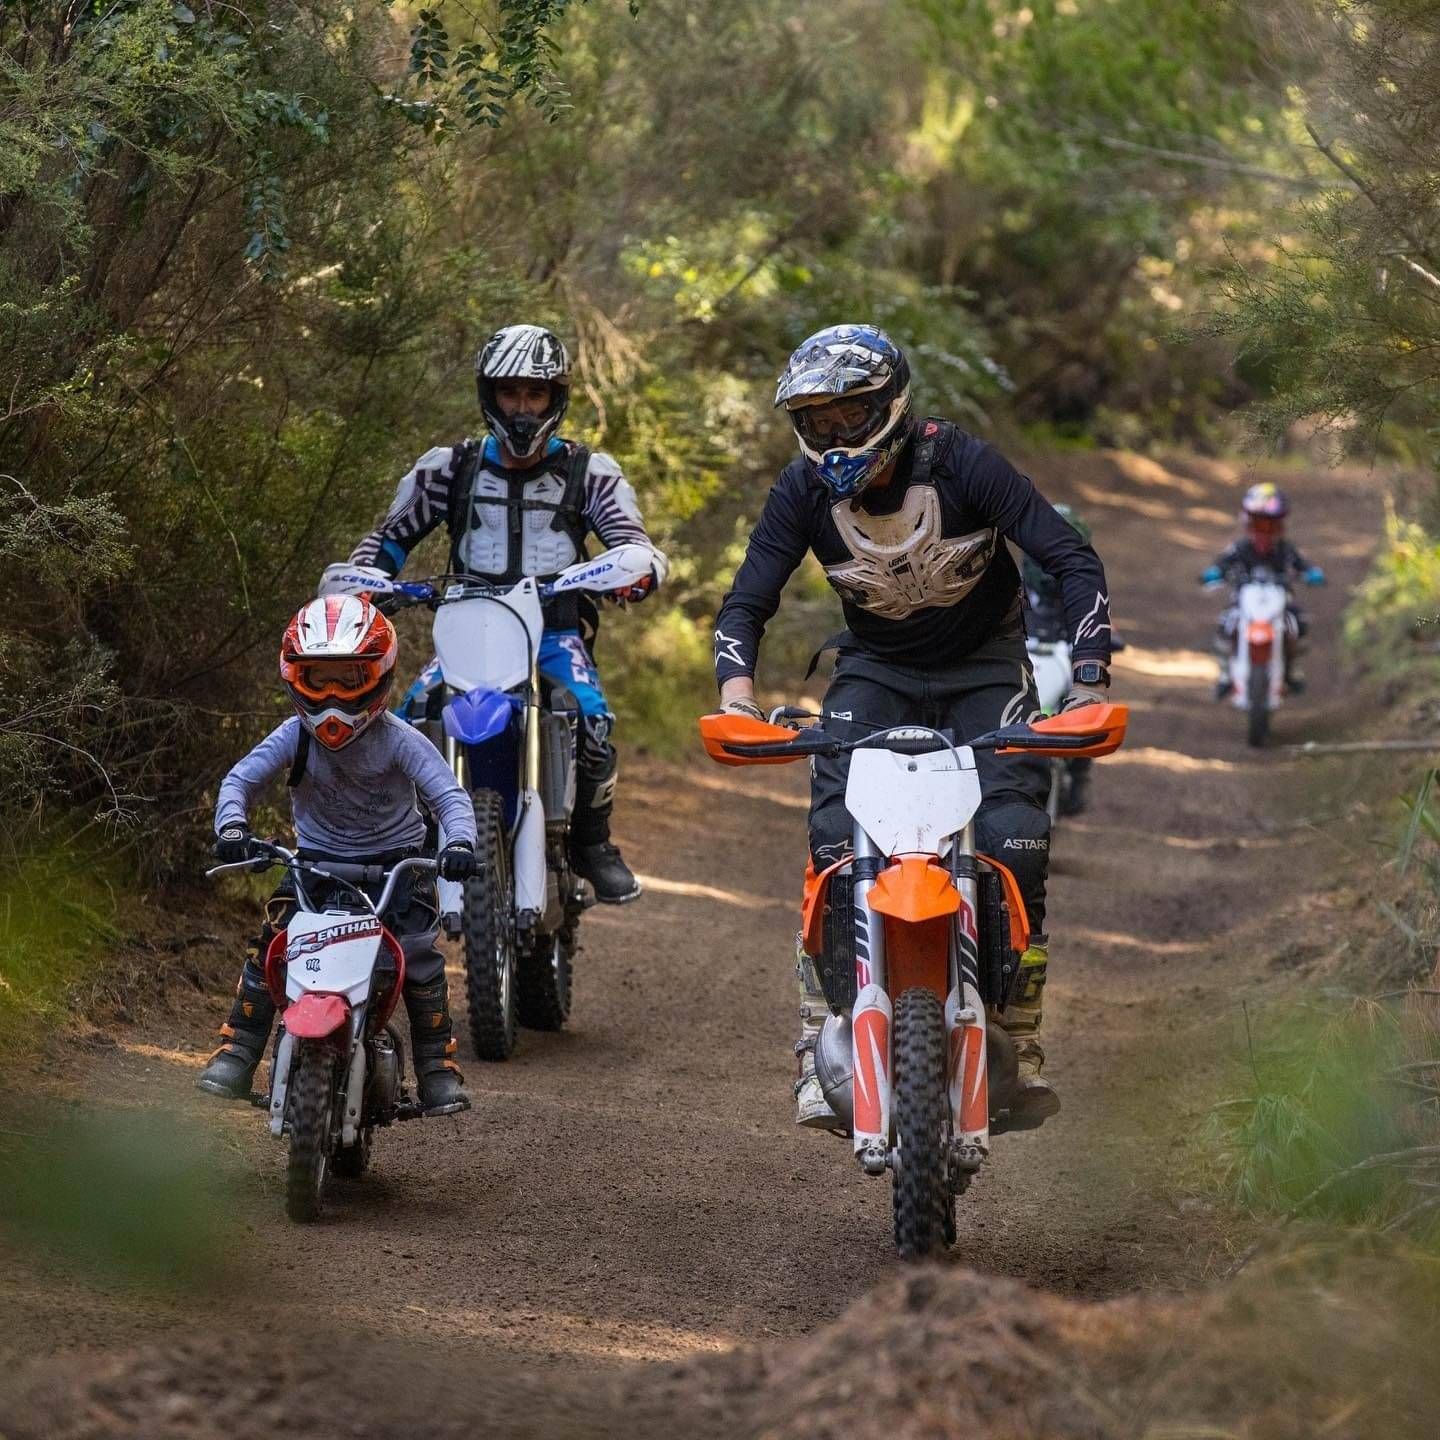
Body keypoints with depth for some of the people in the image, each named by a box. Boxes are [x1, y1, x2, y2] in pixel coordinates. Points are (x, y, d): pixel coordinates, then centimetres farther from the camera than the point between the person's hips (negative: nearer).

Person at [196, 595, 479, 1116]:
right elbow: (240, 779, -5)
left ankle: (438, 1066, -3)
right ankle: (236, 1051, -4)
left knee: (419, 954, -18)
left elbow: (448, 793, -17)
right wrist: (232, 825, -27)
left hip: (394, 860, -2)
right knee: (270, 944, -15)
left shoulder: (399, 740, -14)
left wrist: (459, 841, -38)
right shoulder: (294, 736, -9)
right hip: (317, 860, 2)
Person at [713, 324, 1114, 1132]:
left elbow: (1071, 560, -21)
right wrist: (738, 693, -30)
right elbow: (747, 603, -9)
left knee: (1016, 845, -20)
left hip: (984, 668, -2)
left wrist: (1089, 683, -31)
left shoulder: (960, 463, -21)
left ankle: (1021, 1042, -5)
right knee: (835, 844, -20)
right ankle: (822, 1048, -15)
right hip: (876, 671, 2)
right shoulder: (804, 490, -12)